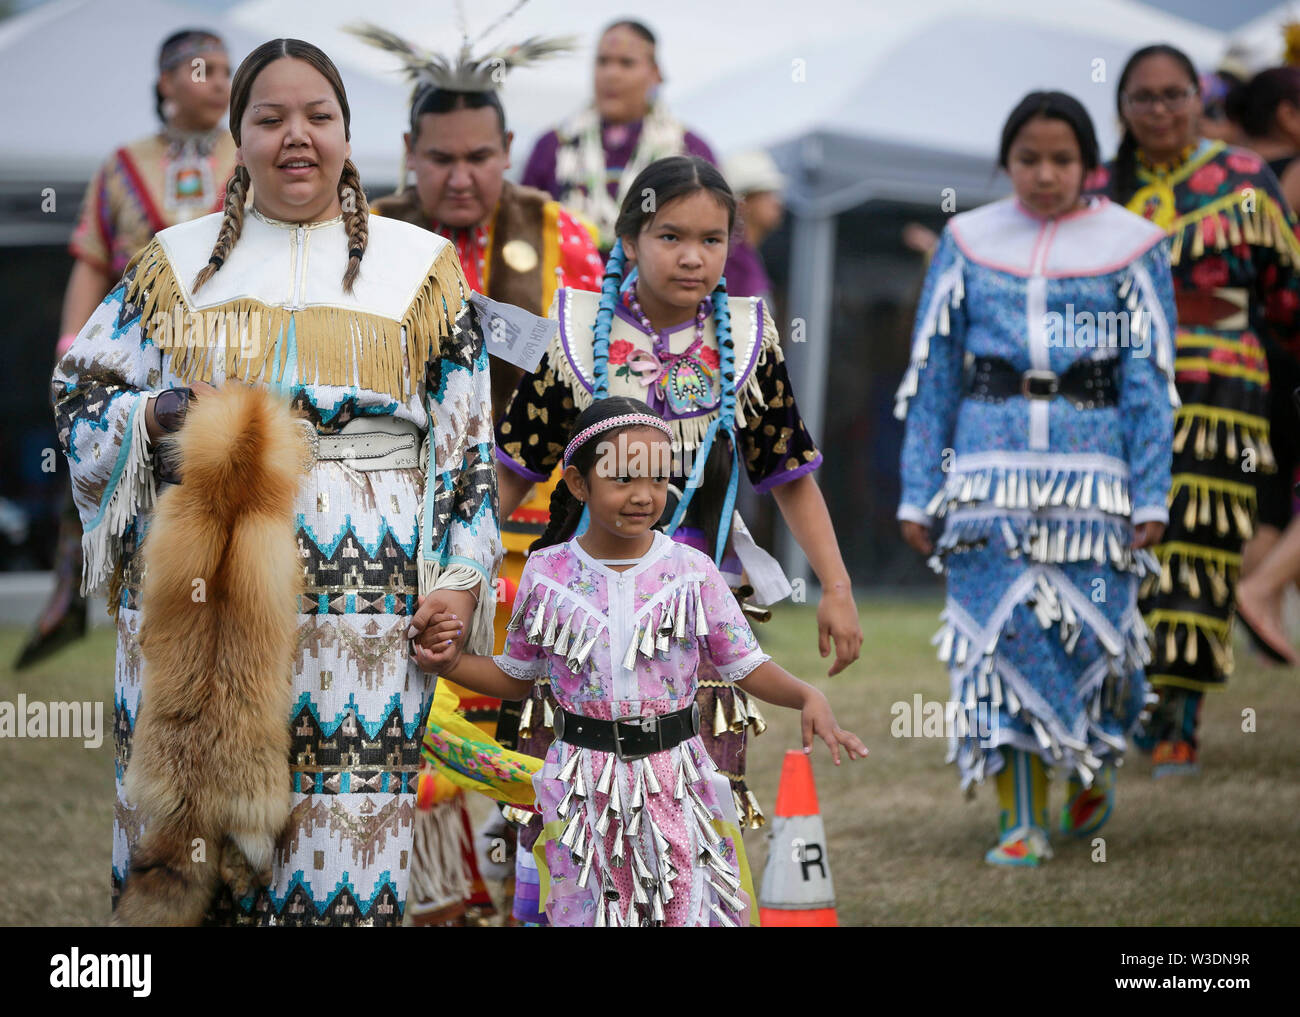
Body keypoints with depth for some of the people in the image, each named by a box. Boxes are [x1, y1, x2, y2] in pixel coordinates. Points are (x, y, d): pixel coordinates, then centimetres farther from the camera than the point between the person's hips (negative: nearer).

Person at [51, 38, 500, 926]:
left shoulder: (419, 264, 12)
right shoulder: (174, 262, 14)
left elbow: (467, 436, 9)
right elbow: (80, 392, 13)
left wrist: (458, 579, -1)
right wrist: (166, 414, -7)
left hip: (363, 582, -1)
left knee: (344, 828, -7)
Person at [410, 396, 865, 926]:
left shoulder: (692, 572, -5)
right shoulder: (547, 573, -2)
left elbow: (747, 666, -2)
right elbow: (515, 677, 10)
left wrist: (807, 696, -19)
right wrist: (450, 661, -5)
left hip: (675, 780, 0)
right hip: (584, 779, 0)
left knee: (689, 909, 3)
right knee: (586, 912, 8)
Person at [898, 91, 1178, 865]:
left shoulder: (1132, 247, 5)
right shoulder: (968, 243, 8)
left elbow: (1150, 380, 4)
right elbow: (932, 371, 11)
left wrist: (1152, 497, -3)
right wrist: (920, 491, 7)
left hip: (1091, 464, -1)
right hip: (990, 462, 1)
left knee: (1090, 627, -1)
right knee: (999, 634, -5)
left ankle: (1093, 767, 29)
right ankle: (1022, 821, 1)